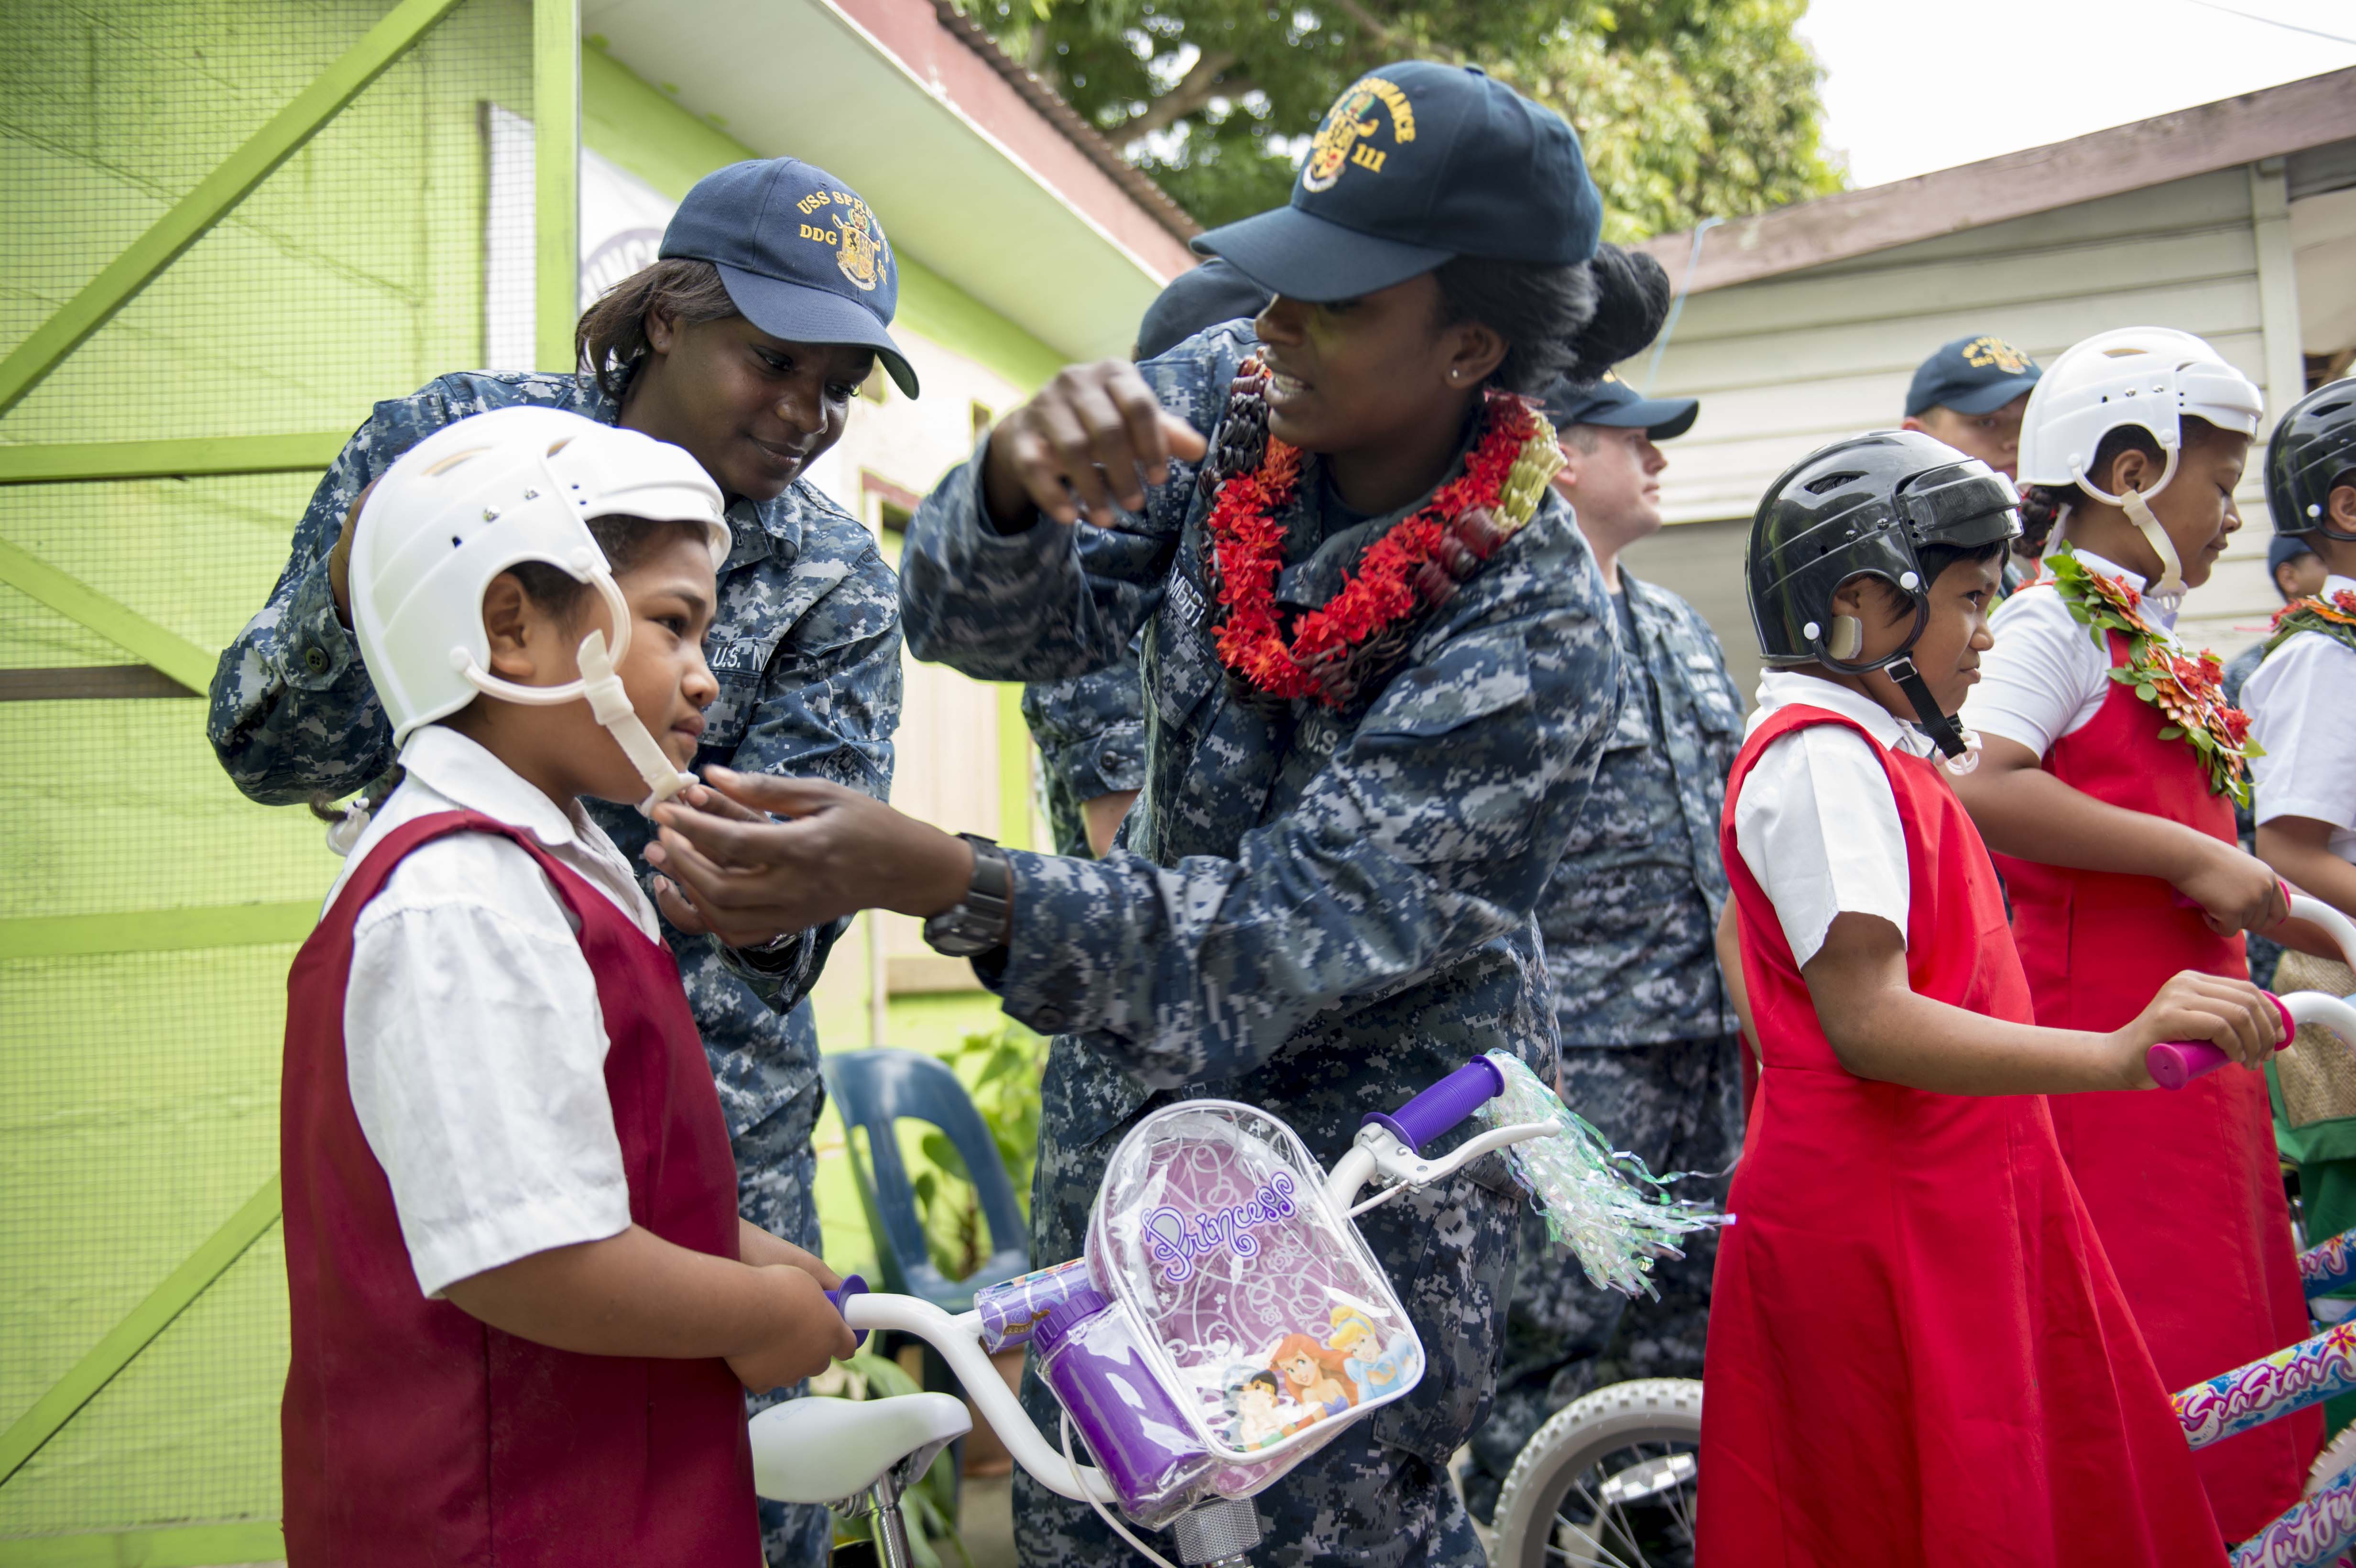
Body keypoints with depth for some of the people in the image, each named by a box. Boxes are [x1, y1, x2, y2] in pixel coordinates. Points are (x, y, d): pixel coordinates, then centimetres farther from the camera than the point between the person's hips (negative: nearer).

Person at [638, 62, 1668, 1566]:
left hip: (1373, 1093, -5)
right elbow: (997, 625, -16)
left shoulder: (1535, 635, -29)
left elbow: (1287, 939, -34)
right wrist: (1020, 478, -40)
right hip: (1138, 1050, 5)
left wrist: (927, 878, -47)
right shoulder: (1232, 397, -13)